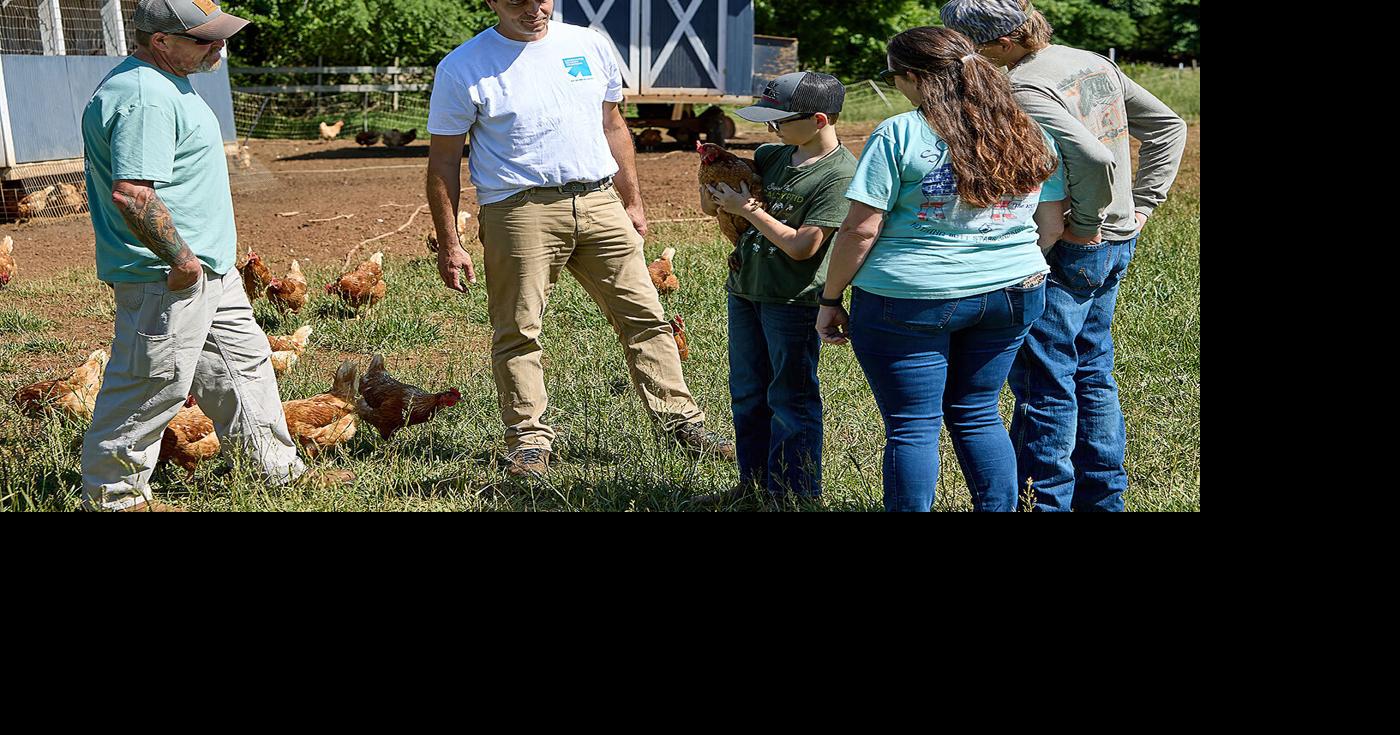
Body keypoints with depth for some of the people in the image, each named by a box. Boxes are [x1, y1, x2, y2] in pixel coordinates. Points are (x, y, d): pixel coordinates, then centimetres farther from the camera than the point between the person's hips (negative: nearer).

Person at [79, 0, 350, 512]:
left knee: (245, 363, 18)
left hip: (207, 269, 11)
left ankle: (285, 472, 30)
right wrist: (180, 258, -24)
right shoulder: (145, 97, -22)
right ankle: (115, 497, 15)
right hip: (167, 277, -11)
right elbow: (131, 192, -32)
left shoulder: (166, 83, 13)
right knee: (153, 385, 0)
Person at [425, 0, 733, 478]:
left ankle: (682, 422, 12)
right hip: (520, 209, -3)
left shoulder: (591, 45, 12)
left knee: (645, 316, 4)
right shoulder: (463, 69, -1)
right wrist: (448, 245, -3)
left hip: (599, 201, 4)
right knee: (518, 330, -1)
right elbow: (443, 162, 1)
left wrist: (632, 202, 19)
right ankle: (529, 439, 12)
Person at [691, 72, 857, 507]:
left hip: (793, 302, -8)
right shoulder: (773, 155, 7)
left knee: (791, 399, 2)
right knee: (747, 395, 16)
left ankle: (795, 494, 13)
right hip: (745, 290, 8)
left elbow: (801, 246, -21)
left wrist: (747, 208, -14)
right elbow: (710, 206, 15)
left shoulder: (840, 174, -16)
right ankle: (755, 484, 30)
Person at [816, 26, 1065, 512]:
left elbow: (861, 228, -13)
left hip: (910, 302, -5)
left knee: (912, 427, 4)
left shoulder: (898, 135, -11)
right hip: (1012, 297, 6)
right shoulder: (1030, 134, 6)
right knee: (976, 415, 18)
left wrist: (830, 299, -4)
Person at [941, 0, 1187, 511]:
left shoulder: (1024, 88, -19)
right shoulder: (1094, 63, 9)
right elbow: (1167, 126, 15)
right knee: (1091, 374, 18)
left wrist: (1084, 223, -17)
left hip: (1065, 253, -9)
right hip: (1117, 244, 9)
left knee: (1042, 383, 2)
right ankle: (1103, 497, 28)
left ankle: (1045, 501, 10)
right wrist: (1141, 204, 12)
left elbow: (1095, 158, -32)